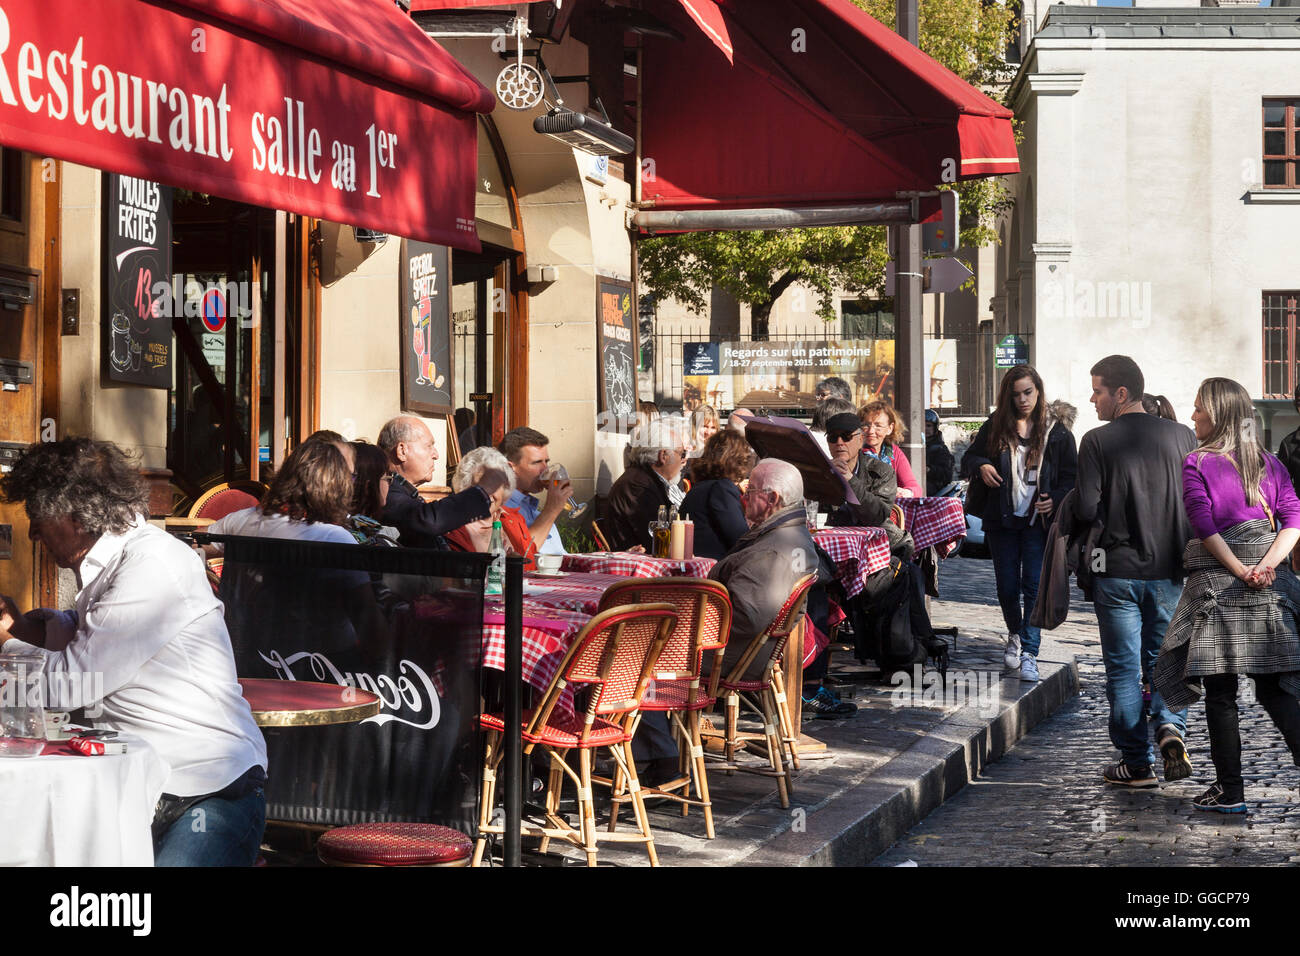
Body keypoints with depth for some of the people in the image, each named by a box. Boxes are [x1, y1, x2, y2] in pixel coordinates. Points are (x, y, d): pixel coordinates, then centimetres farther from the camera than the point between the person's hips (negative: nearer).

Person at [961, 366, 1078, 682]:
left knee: (1034, 586, -8)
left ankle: (1029, 654, -5)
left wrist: (1056, 500, -16)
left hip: (1038, 521, -2)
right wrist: (981, 466, -11)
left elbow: (1073, 476, 2)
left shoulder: (1056, 431, 0)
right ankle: (1015, 635, 36)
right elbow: (968, 458, 12)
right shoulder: (995, 426, 4)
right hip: (1001, 519, 2)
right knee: (1007, 585, 9)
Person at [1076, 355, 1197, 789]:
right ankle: (1170, 726, -9)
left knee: (1123, 668, 6)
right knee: (1163, 659, 16)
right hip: (1169, 570, 3)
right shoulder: (1181, 436, 1)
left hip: (1118, 570, -3)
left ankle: (1137, 764, 7)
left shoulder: (1097, 441, -8)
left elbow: (1086, 512, -13)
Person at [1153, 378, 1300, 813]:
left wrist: (1240, 571, -14)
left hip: (1218, 582, -4)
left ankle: (1230, 790, 4)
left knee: (1220, 692, 3)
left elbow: (1204, 526, -13)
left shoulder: (1196, 464, -2)